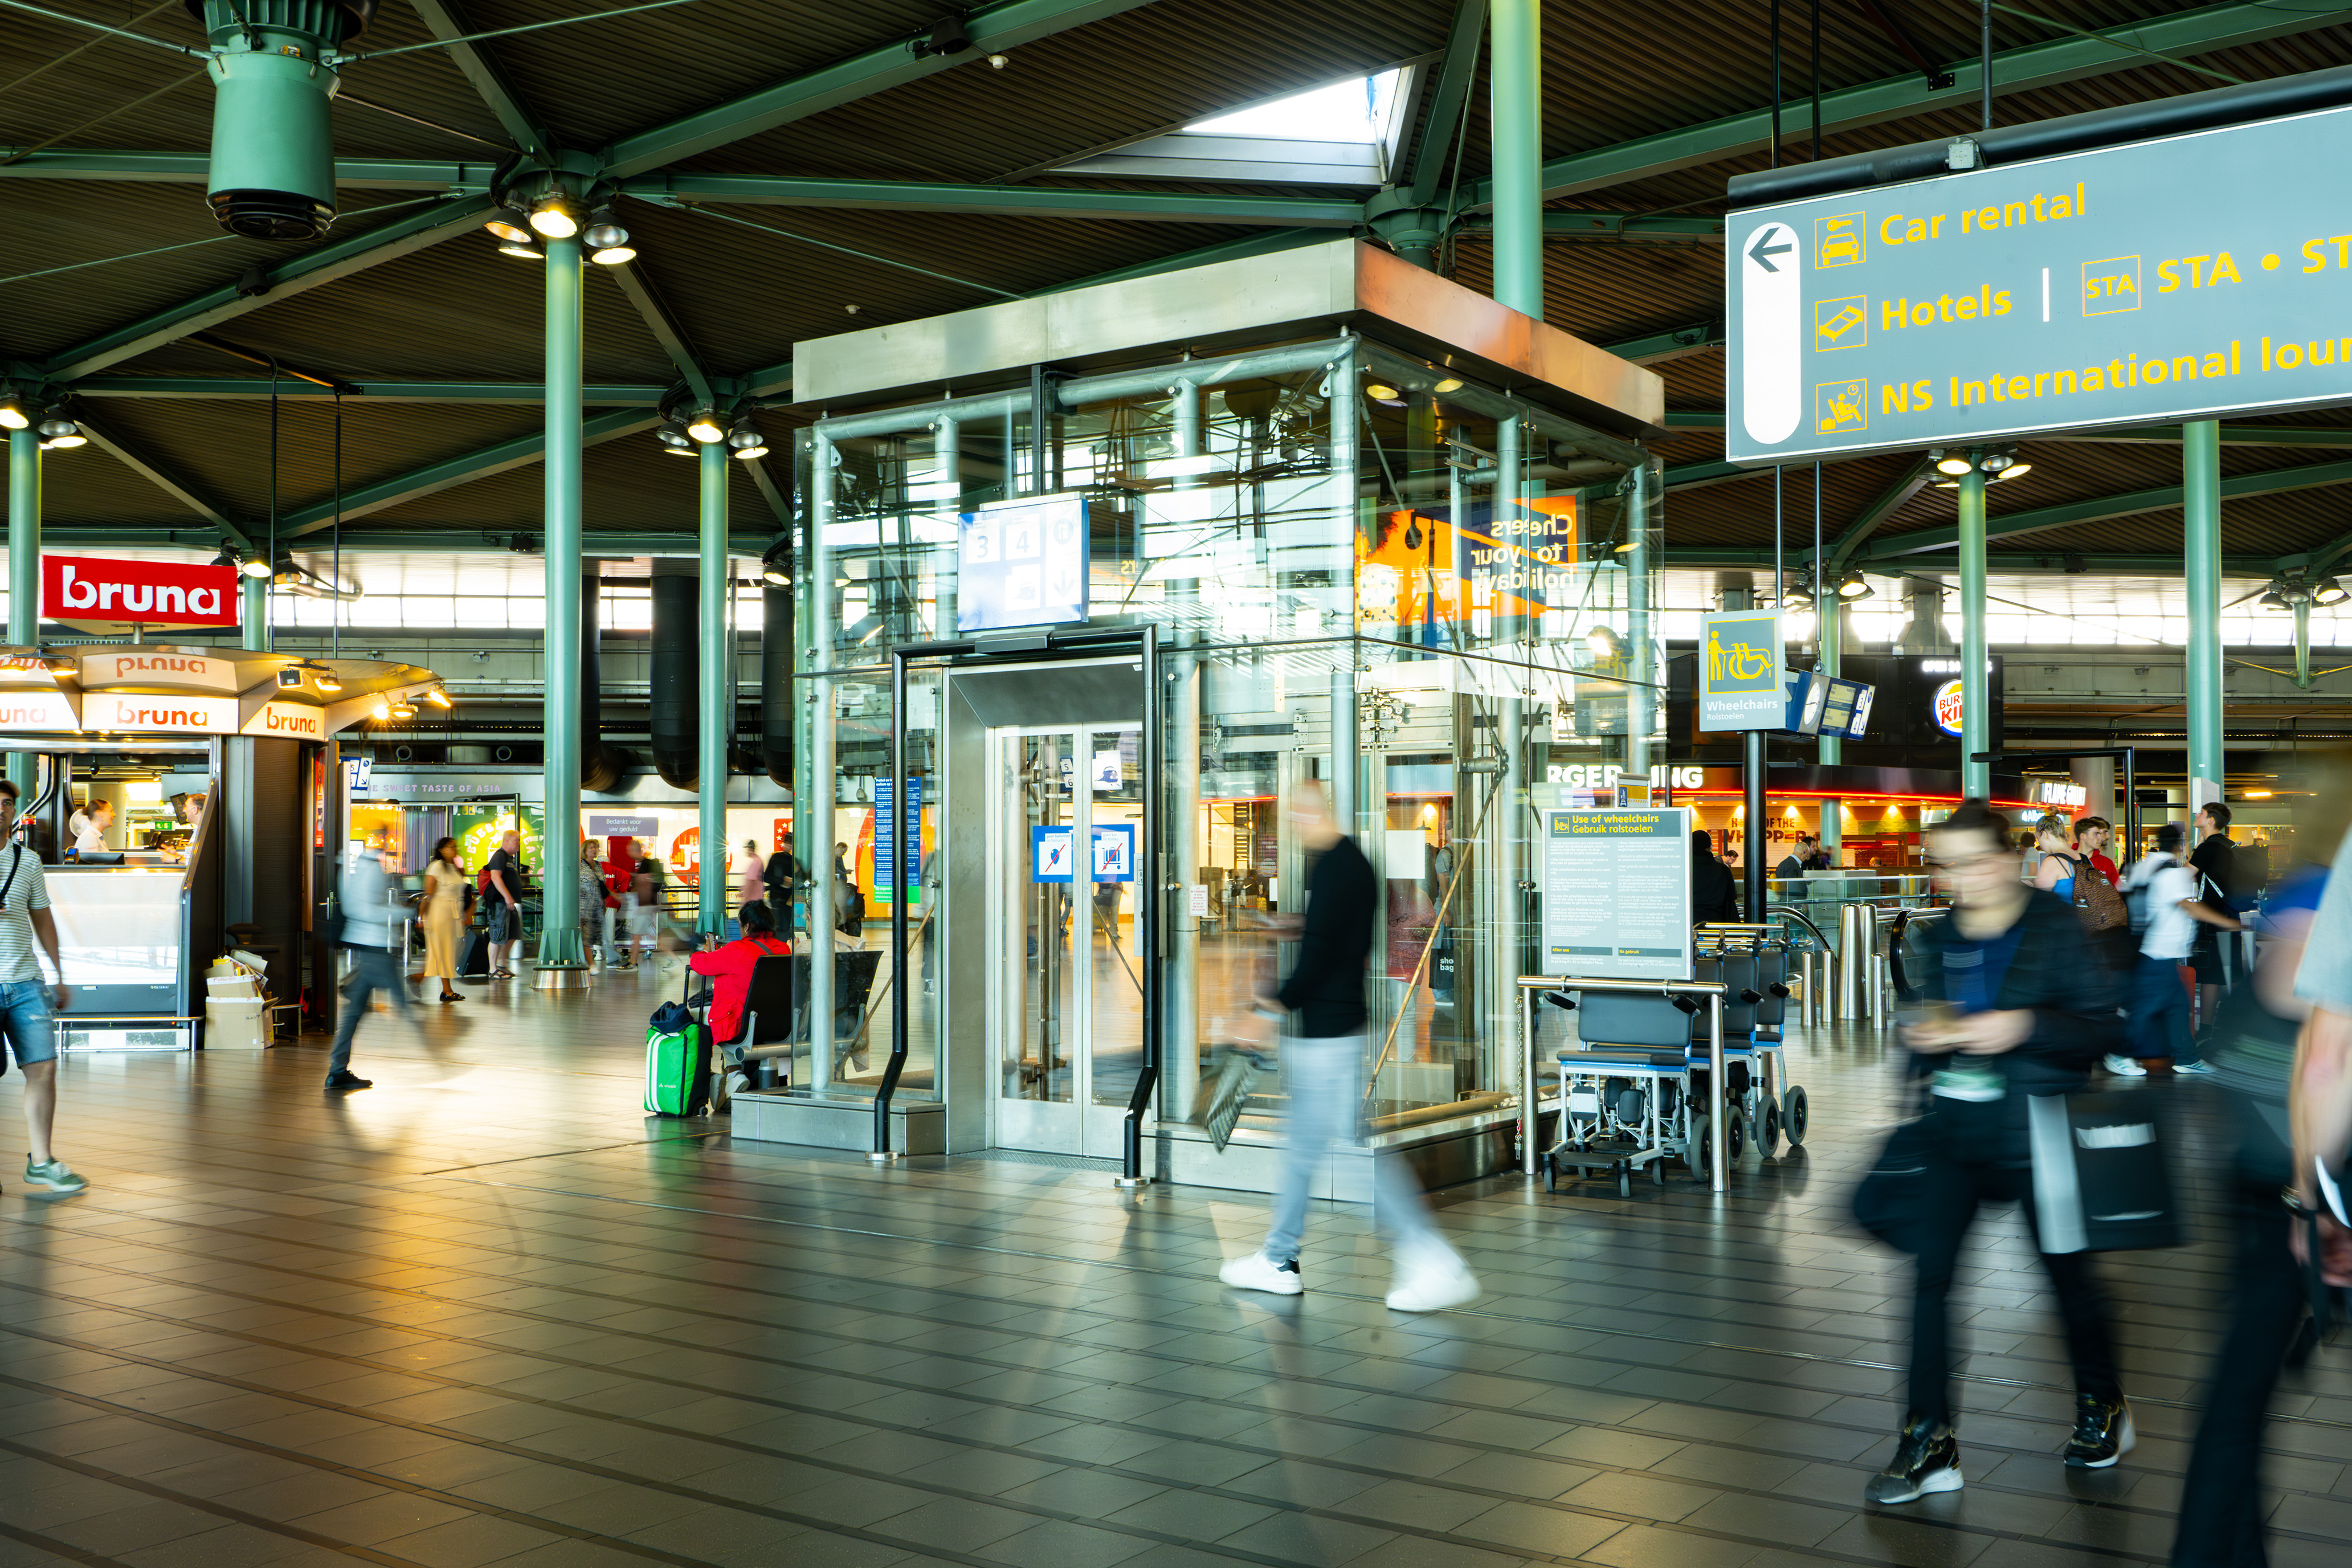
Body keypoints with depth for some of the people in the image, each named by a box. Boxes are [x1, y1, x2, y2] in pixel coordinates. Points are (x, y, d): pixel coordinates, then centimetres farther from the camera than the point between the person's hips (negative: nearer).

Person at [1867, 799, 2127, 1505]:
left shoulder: (2056, 927, -8)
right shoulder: (1938, 940, 7)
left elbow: (2099, 1026, -10)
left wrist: (2024, 1027, -25)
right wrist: (1926, 1040, -7)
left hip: (2034, 1129, -4)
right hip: (1954, 1127, 4)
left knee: (2066, 1270, 10)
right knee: (1928, 1273, -3)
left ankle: (2102, 1406, 37)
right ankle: (1929, 1441, 5)